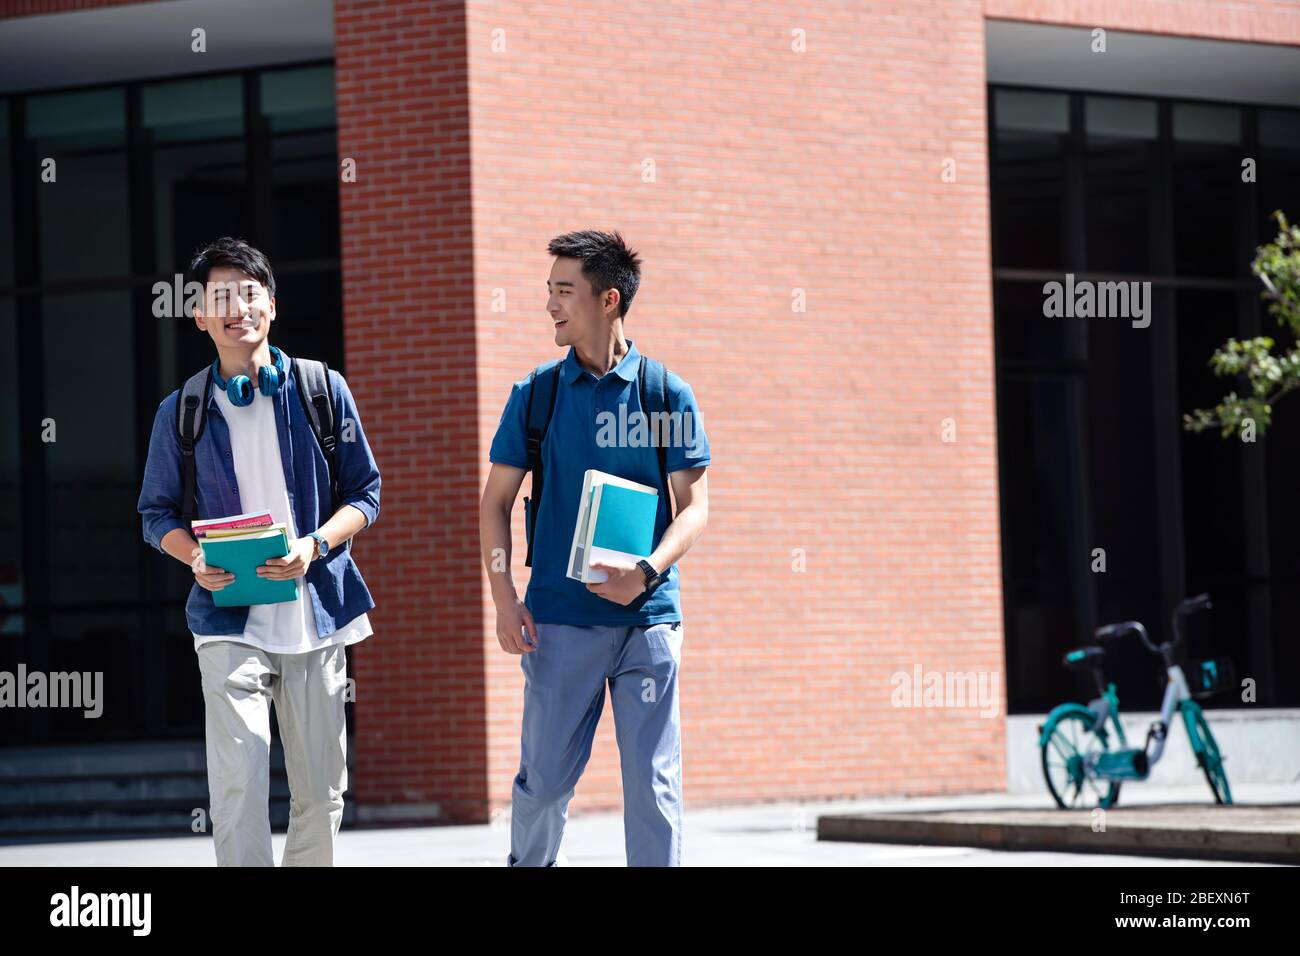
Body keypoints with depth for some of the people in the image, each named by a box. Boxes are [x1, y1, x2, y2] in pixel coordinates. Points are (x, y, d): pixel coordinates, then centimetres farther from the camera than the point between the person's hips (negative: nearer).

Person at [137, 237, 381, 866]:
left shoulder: (324, 390, 6)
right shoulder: (182, 412, 5)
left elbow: (364, 493, 8)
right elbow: (158, 513, 11)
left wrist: (313, 546, -11)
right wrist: (198, 560, -10)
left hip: (316, 610, 2)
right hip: (230, 621, -2)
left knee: (322, 791, 5)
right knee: (238, 786, -15)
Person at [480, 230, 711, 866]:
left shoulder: (667, 394, 3)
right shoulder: (535, 395, 7)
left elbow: (695, 504, 1)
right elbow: (496, 500, 9)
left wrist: (647, 571, -17)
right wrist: (504, 598, -4)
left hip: (647, 616, -1)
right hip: (558, 616, 1)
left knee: (653, 782, -2)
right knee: (544, 777, 3)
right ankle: (527, 863, 26)